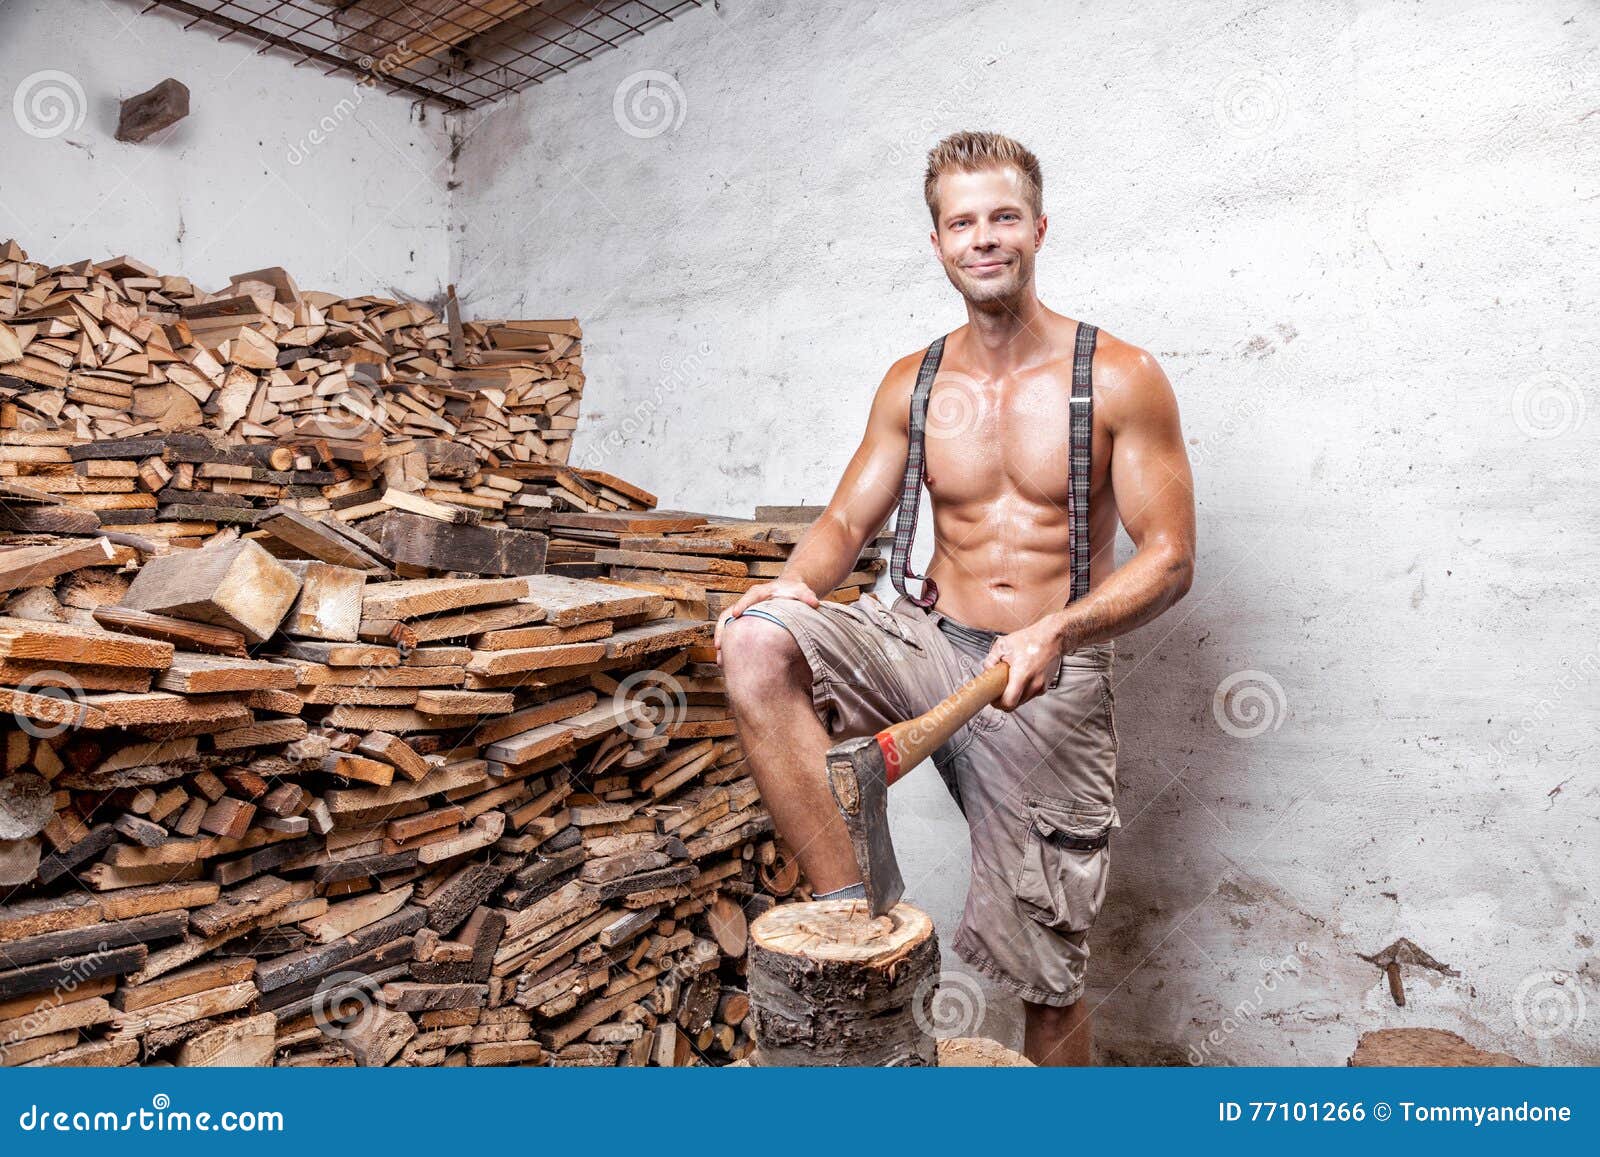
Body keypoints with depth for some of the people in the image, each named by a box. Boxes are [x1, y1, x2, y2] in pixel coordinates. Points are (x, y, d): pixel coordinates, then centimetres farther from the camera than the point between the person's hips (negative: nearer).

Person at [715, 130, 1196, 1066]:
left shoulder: (1121, 379, -4)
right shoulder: (913, 385, 7)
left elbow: (1170, 559, -7)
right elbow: (847, 521, 8)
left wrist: (1058, 632, -25)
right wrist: (798, 582, -15)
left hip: (1054, 683, -2)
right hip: (928, 644, 3)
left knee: (1049, 975, 3)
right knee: (756, 640, -27)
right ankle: (848, 905, -20)